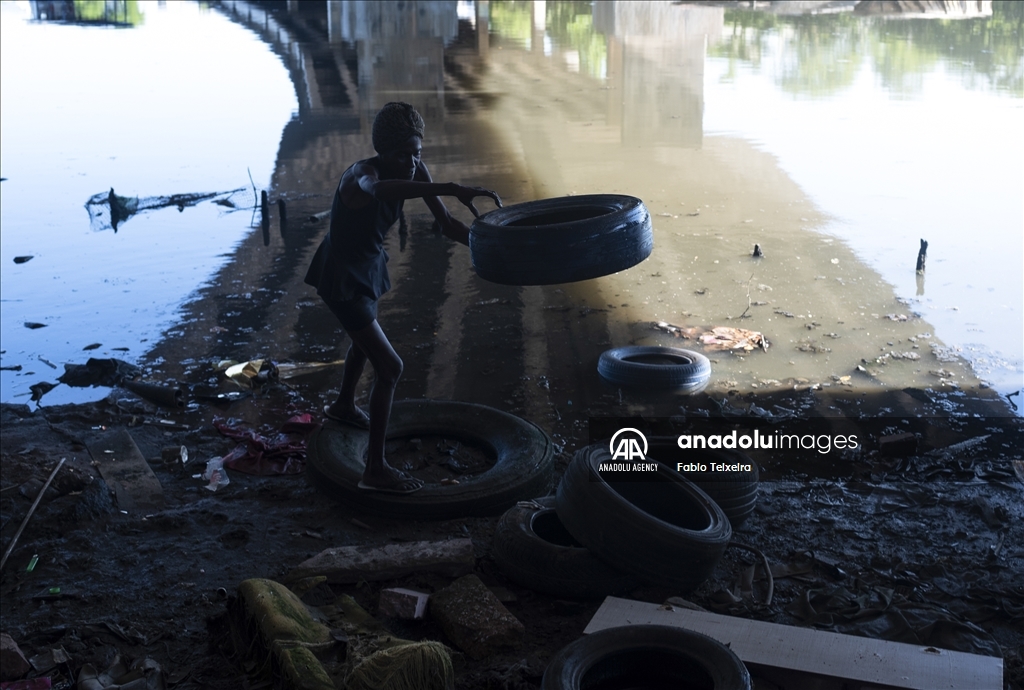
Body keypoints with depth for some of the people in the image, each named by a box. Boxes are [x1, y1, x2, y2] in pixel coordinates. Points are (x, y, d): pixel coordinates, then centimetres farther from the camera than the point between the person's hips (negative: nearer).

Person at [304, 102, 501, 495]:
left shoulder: (415, 172, -13)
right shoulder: (362, 175, -34)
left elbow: (445, 224, -10)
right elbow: (379, 189, -60)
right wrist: (453, 190, -68)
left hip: (369, 266, 9)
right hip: (341, 277, -9)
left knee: (367, 339, 33)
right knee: (389, 367, -14)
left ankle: (343, 407, 61)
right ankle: (375, 470, -5)